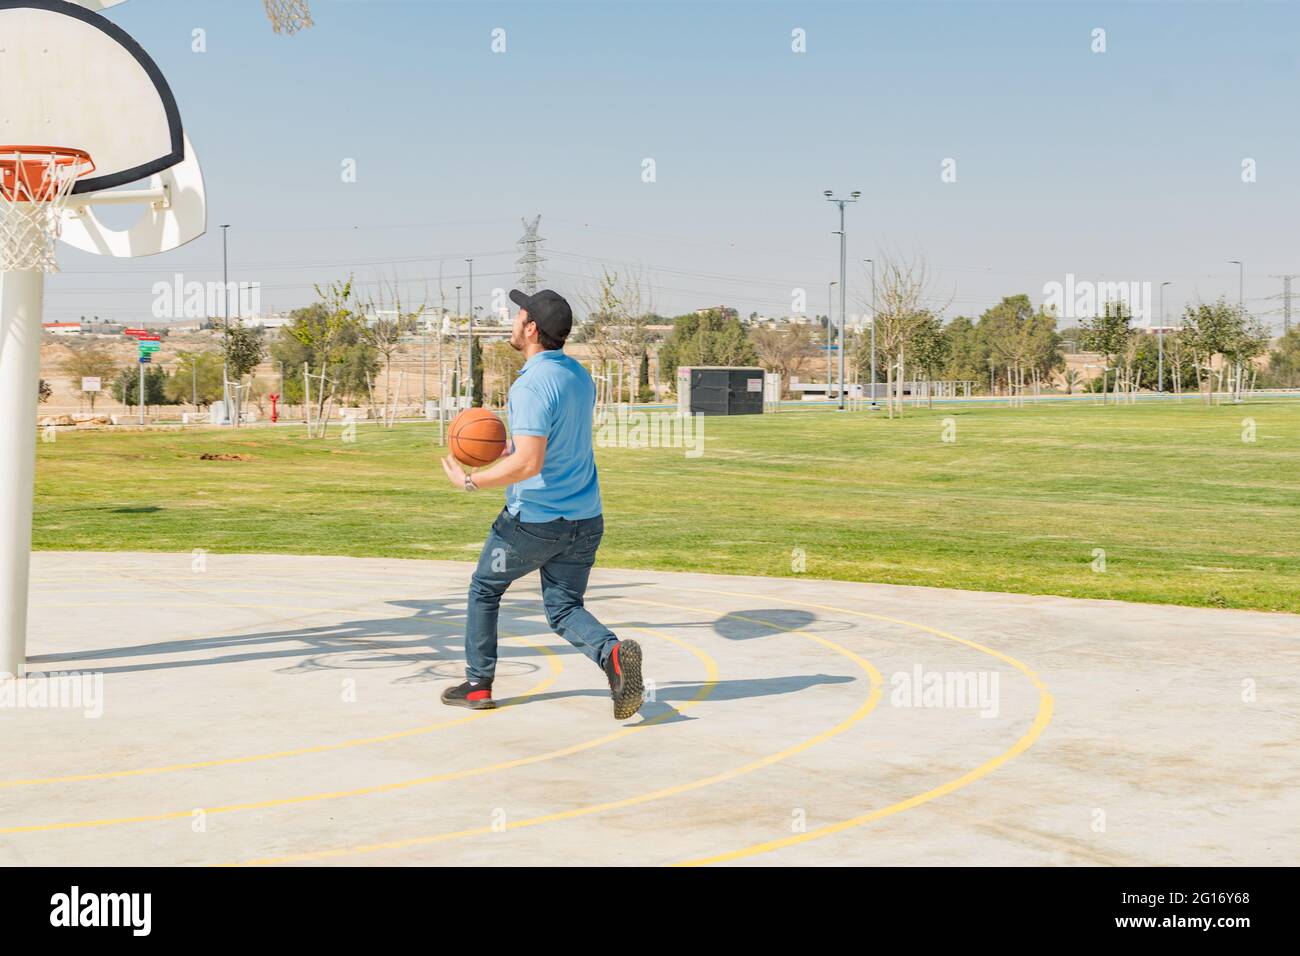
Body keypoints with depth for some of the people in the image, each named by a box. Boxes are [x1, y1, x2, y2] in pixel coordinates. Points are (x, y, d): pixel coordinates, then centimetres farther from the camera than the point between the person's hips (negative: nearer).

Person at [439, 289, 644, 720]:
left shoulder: (532, 384, -20)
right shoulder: (580, 376, 7)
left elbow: (528, 463, -28)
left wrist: (470, 481, -18)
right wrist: (507, 448, 25)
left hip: (534, 520, -7)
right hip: (585, 519, 7)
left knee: (484, 589, 16)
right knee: (564, 608, 10)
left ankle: (478, 685, 24)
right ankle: (612, 653, -18)